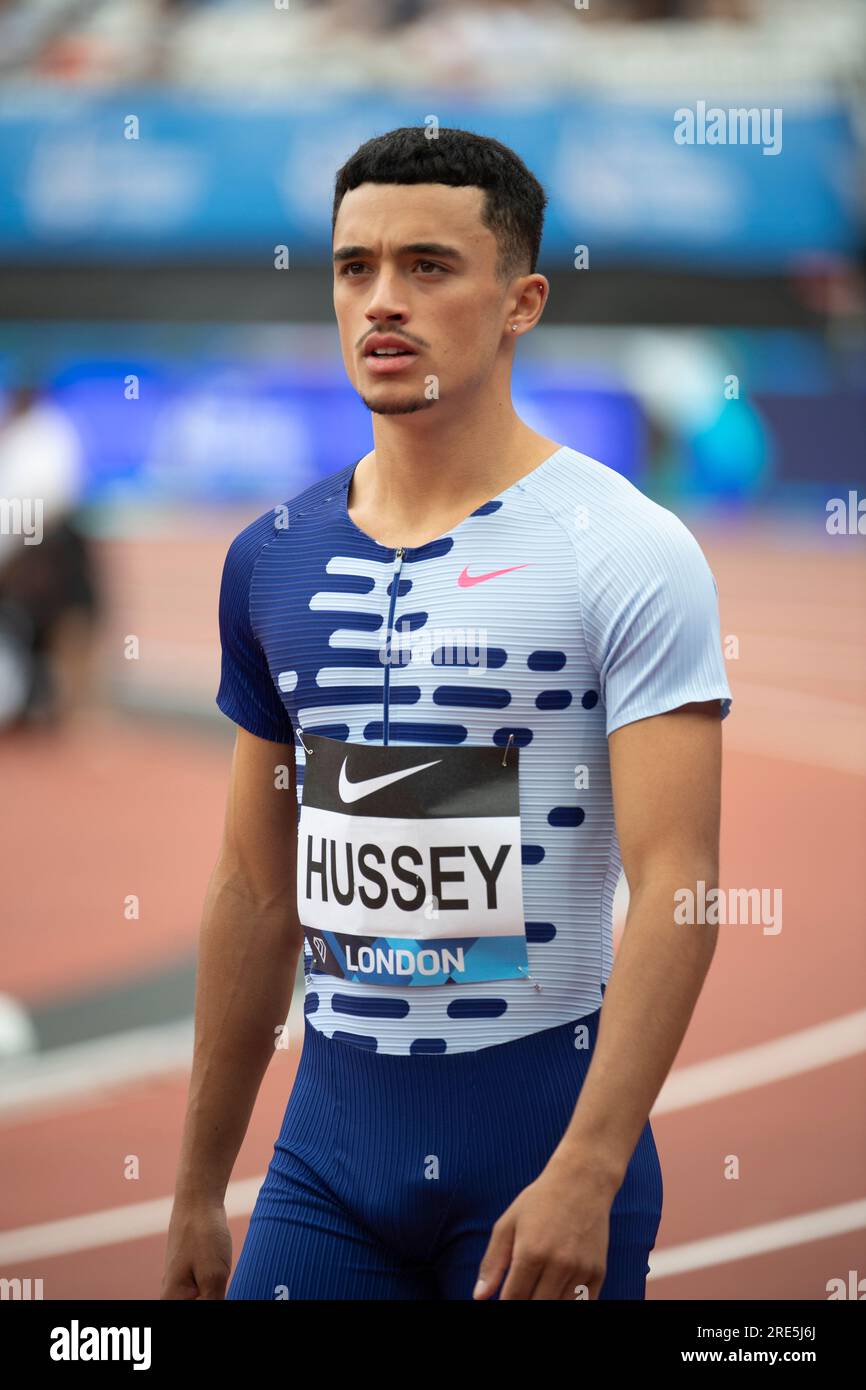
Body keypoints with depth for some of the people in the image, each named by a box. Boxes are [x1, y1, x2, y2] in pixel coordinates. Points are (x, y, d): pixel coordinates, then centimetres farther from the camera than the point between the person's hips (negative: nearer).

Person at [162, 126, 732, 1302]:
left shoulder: (628, 554, -8)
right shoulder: (273, 560, 9)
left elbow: (676, 884, -15)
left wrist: (584, 1174, -24)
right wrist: (199, 1191, 14)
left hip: (543, 1119, -4)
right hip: (333, 1130, 4)